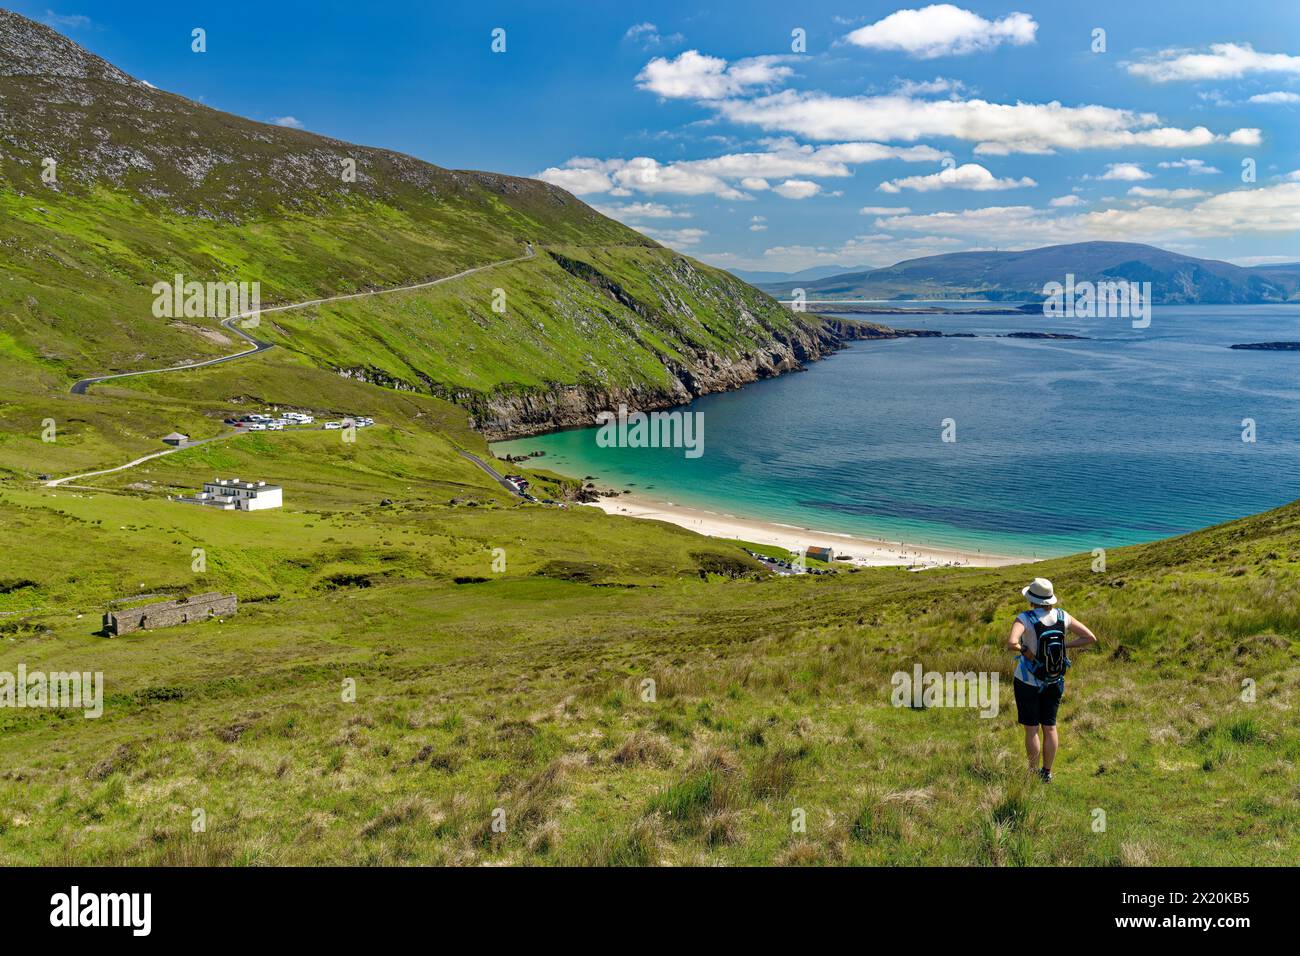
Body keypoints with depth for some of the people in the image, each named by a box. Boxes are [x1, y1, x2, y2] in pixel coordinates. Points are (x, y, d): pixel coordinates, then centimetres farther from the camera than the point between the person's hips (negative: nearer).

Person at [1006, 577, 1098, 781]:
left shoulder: (1025, 619, -23)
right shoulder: (1062, 616, -9)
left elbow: (1011, 643, -41)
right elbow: (1091, 638, -7)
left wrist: (1024, 650, -21)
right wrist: (1063, 646, -4)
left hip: (1028, 682, -4)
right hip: (1054, 681, 5)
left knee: (1031, 729, 8)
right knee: (1049, 727, 16)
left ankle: (1033, 773, 19)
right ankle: (1047, 773, 26)